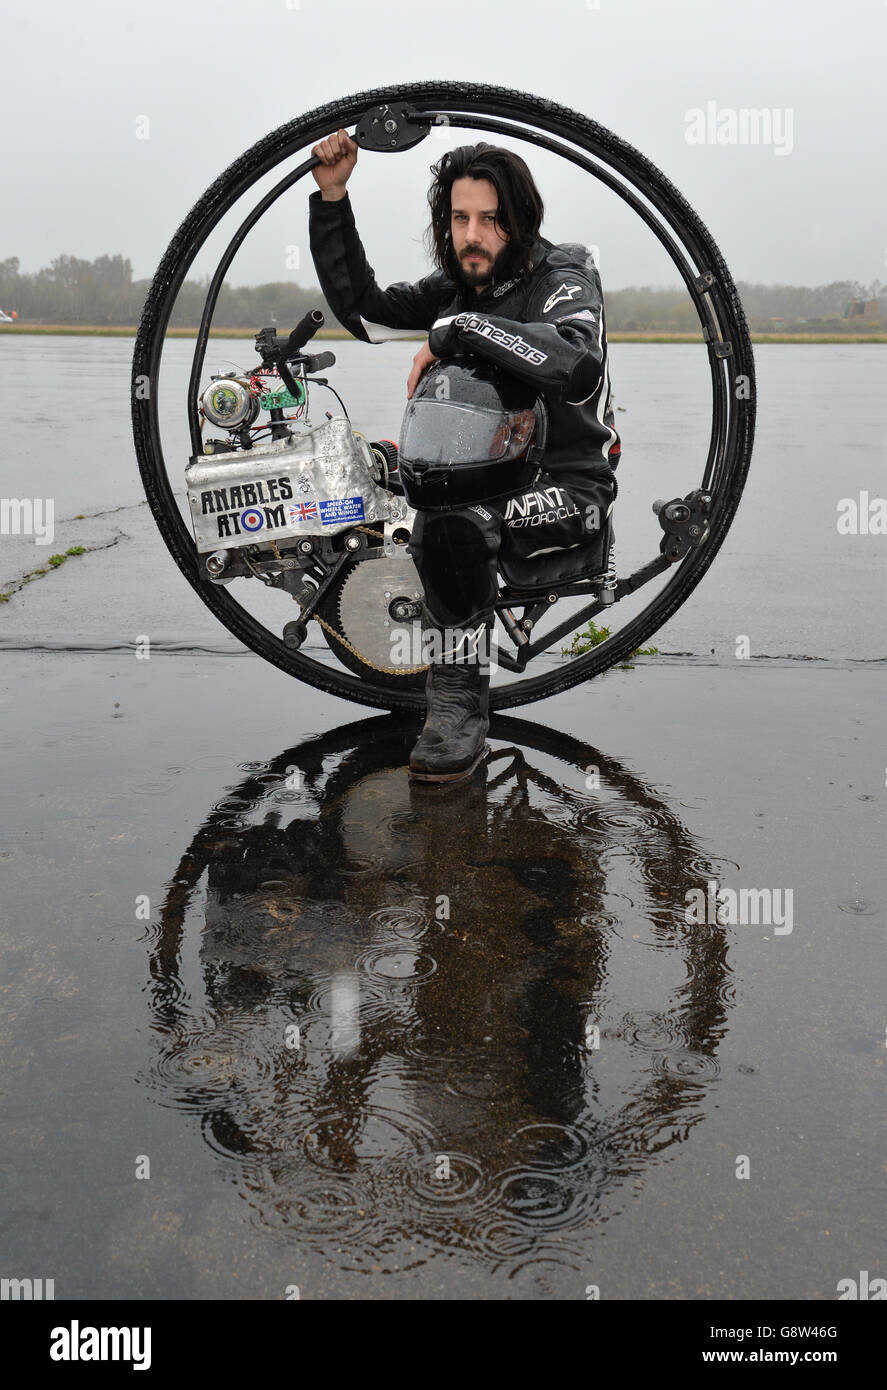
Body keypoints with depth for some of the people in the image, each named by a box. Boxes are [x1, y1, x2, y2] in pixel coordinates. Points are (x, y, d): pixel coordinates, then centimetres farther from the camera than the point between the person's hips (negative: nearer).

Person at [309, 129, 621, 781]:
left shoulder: (562, 277, -12)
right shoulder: (458, 288, 8)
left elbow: (578, 367, -35)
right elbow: (362, 307, 4)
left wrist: (457, 329, -31)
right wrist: (332, 196, -4)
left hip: (571, 485, -7)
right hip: (484, 475, 7)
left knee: (456, 523, -36)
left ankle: (461, 704, -25)